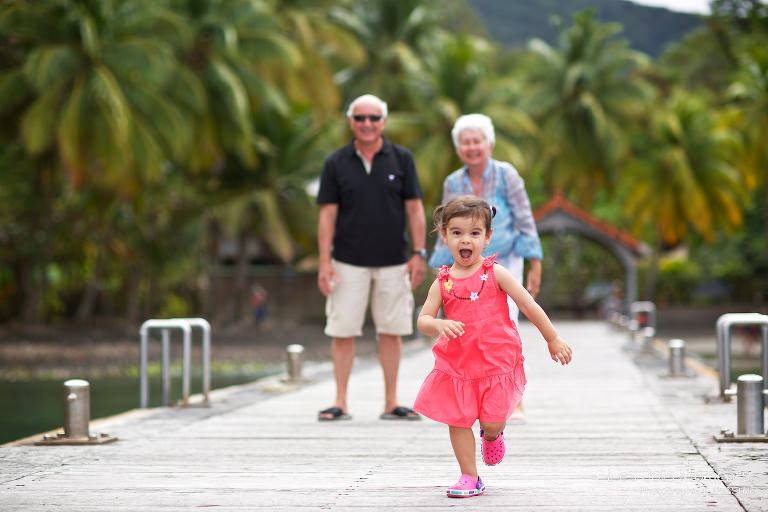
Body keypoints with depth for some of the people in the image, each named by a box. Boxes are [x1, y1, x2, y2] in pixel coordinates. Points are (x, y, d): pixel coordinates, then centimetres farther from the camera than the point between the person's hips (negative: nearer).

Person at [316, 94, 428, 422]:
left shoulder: (401, 159, 3)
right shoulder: (336, 163, 2)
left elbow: (414, 208, 3)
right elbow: (327, 214, 1)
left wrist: (419, 253, -4)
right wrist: (324, 262, -6)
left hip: (393, 261, 1)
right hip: (349, 262, -1)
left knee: (392, 331, 5)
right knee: (343, 332, -1)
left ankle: (391, 403, 12)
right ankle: (340, 403, 5)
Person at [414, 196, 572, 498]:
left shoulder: (494, 273, -5)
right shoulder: (443, 282, 0)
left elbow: (529, 306, -2)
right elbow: (423, 320, -4)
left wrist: (553, 339, 0)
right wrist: (440, 325, -27)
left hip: (495, 360, -2)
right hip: (457, 363, 2)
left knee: (492, 422, -5)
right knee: (458, 419, 2)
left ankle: (492, 437, 33)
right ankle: (469, 478, 15)